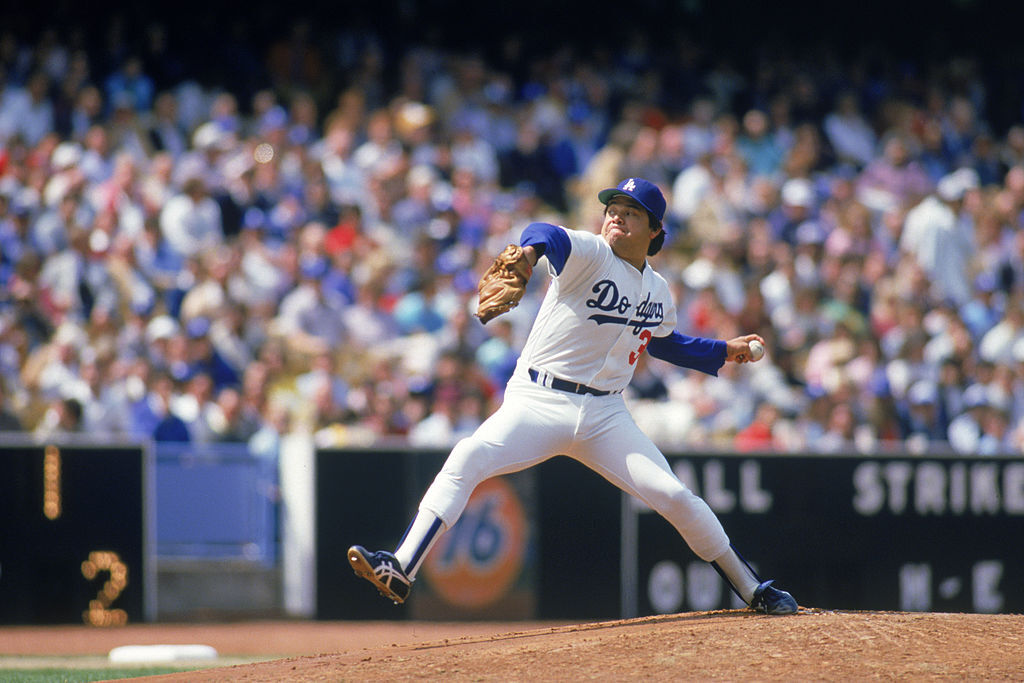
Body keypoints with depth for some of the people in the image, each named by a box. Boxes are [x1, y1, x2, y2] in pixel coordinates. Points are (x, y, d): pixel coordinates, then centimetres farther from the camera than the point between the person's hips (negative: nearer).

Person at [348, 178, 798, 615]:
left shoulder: (658, 292, 13)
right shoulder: (590, 254, -6)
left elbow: (663, 343, 34)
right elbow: (551, 237, -31)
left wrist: (723, 352, 28)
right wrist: (530, 249, -54)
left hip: (605, 416, 4)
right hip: (537, 401, -4)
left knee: (674, 496, -7)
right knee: (470, 457, -28)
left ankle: (754, 591, 12)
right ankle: (400, 572, -32)